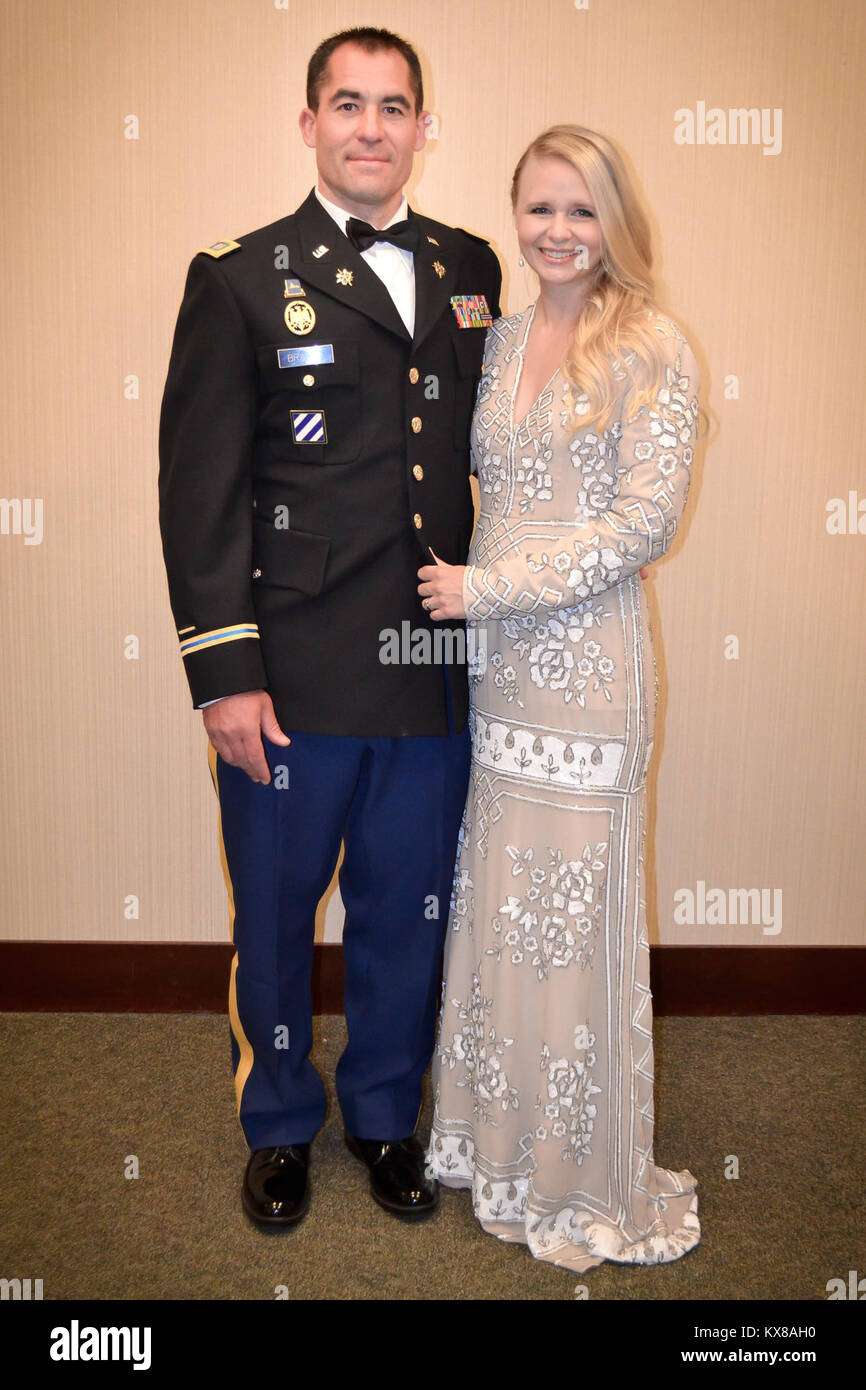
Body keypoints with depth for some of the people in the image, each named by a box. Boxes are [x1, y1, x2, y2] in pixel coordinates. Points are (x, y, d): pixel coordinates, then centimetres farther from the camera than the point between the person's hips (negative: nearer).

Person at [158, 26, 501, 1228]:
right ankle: (280, 1127, 37)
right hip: (296, 675, -3)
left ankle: (387, 1117, 39)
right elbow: (199, 489, -6)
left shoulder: (471, 269, 11)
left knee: (407, 913, 15)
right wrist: (225, 674, -12)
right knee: (275, 915, 12)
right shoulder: (240, 280, -1)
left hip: (438, 669, 3)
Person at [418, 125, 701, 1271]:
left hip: (589, 667, -5)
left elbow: (646, 521, -13)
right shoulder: (499, 339, 12)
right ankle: (503, 1138, 33)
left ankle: (589, 1179, 24)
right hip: (498, 663, 5)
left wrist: (485, 587, -13)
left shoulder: (652, 350, -6)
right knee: (498, 905, 13)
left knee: (576, 911, 3)